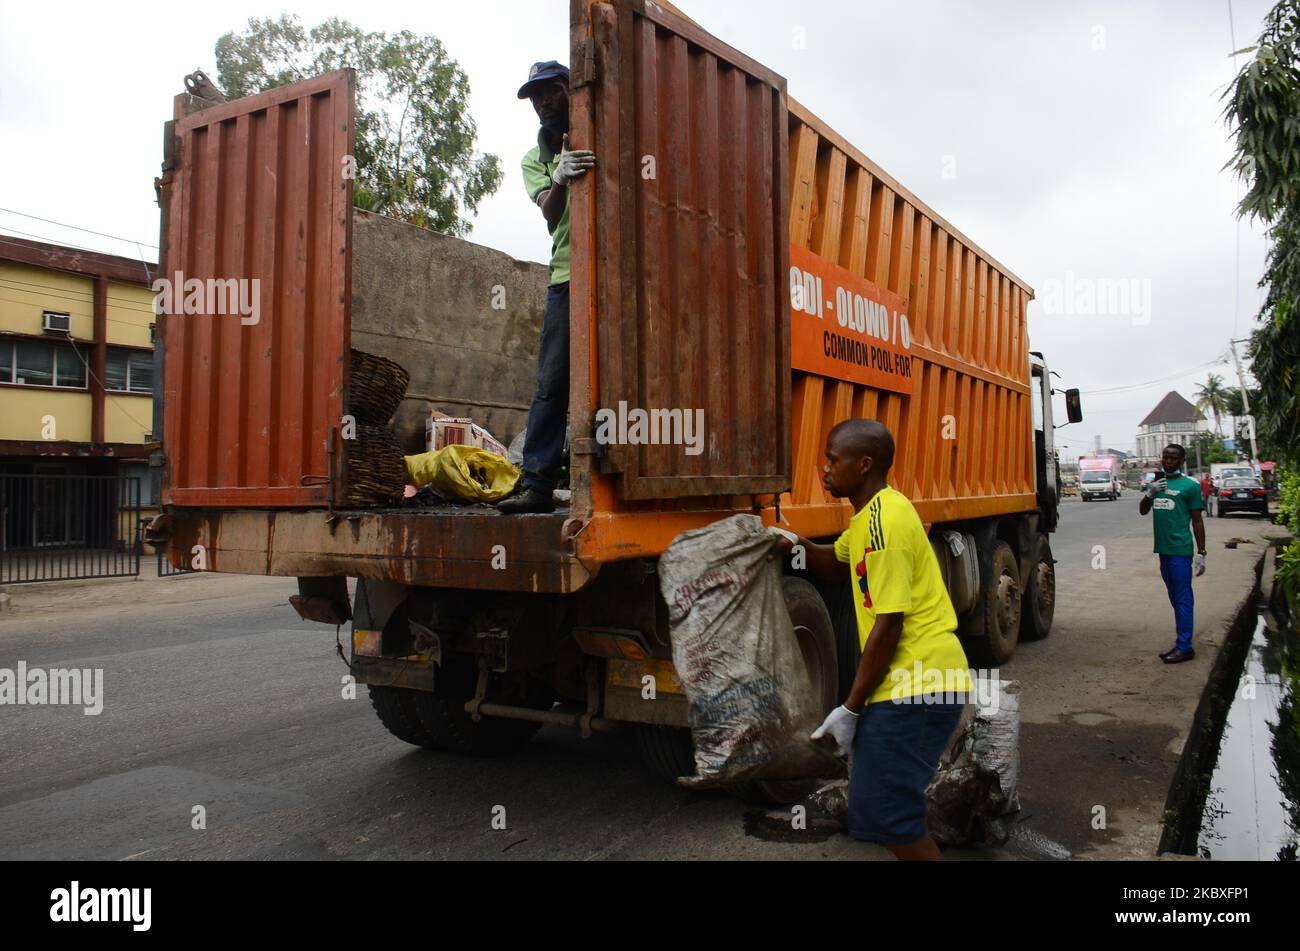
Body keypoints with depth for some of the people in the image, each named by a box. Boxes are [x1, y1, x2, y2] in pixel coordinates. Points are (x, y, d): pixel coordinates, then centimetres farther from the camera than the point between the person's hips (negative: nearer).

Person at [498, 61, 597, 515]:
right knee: (551, 383, -5)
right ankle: (536, 483, -5)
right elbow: (550, 214, -2)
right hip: (566, 277, 2)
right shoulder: (534, 159, 18)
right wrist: (560, 179, -23)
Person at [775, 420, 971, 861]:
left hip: (917, 688, -10)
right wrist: (801, 545, 9)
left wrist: (850, 709, -15)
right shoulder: (872, 514, 13)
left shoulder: (884, 521, -18)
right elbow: (838, 564, 31)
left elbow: (887, 626, -21)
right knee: (892, 807, 19)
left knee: (882, 812, -7)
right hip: (917, 679, 10)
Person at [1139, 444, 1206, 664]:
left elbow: (1197, 521, -4)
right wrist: (1149, 494, -10)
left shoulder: (1190, 486, -5)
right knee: (1175, 599, 13)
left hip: (1180, 551, -7)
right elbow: (1143, 511, 10)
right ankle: (1180, 642, 21)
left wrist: (1201, 553, -6)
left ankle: (1184, 647, -4)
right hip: (1163, 549, 7)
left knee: (1183, 598, -5)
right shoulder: (1155, 483, 13)